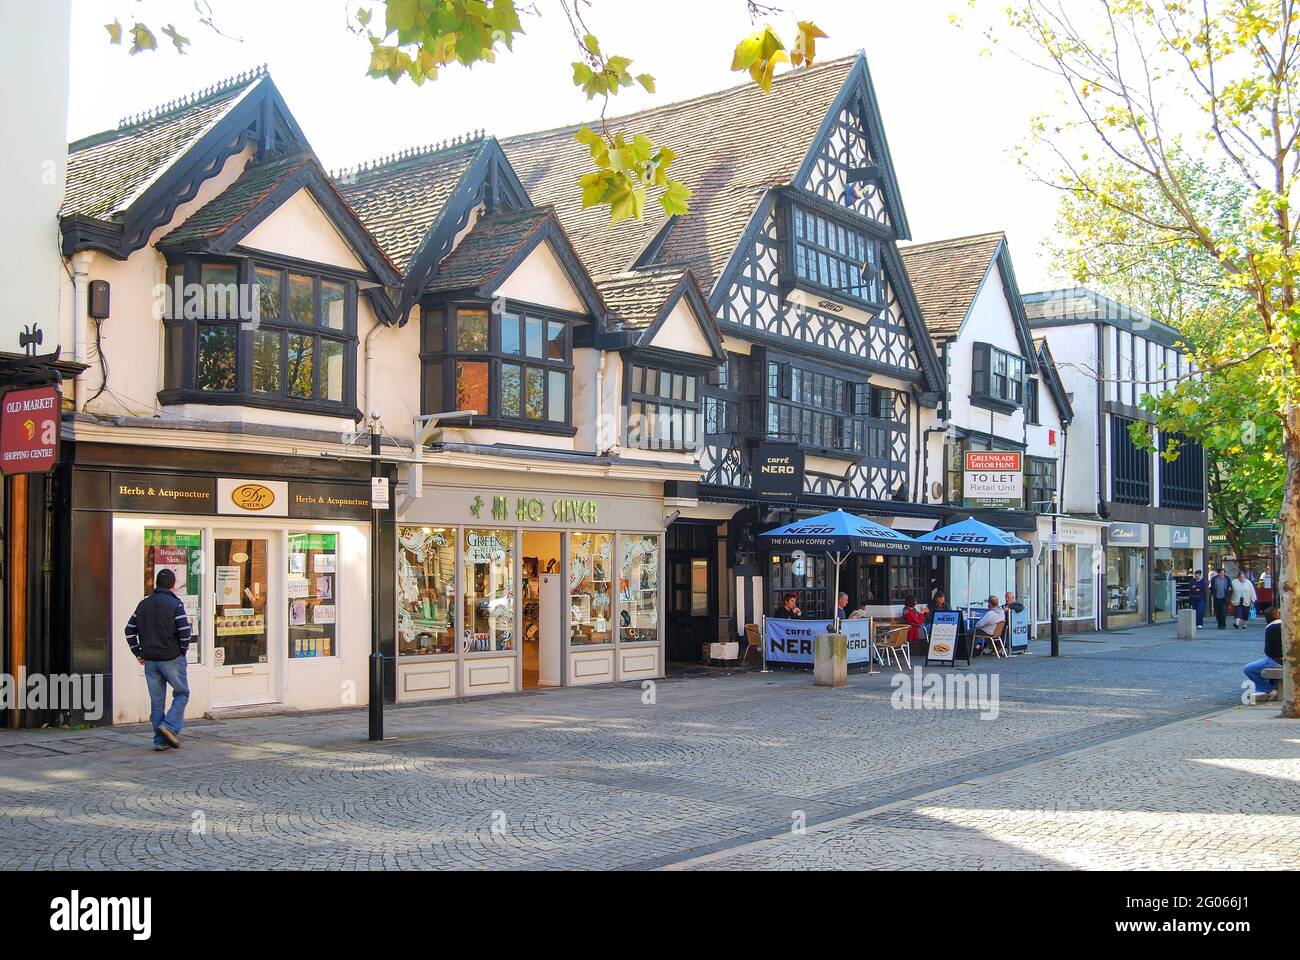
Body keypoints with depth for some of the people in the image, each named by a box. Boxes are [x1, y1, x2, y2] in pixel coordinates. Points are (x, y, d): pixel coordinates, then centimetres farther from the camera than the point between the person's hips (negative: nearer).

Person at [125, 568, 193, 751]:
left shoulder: (144, 604, 9)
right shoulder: (175, 604, -9)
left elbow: (130, 630, 9)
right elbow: (185, 632, -16)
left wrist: (138, 653, 12)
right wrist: (183, 650, 0)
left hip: (150, 660, 5)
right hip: (172, 659, -5)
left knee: (156, 700, 9)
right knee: (182, 694, 9)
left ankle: (160, 740, 10)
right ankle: (170, 726, -9)